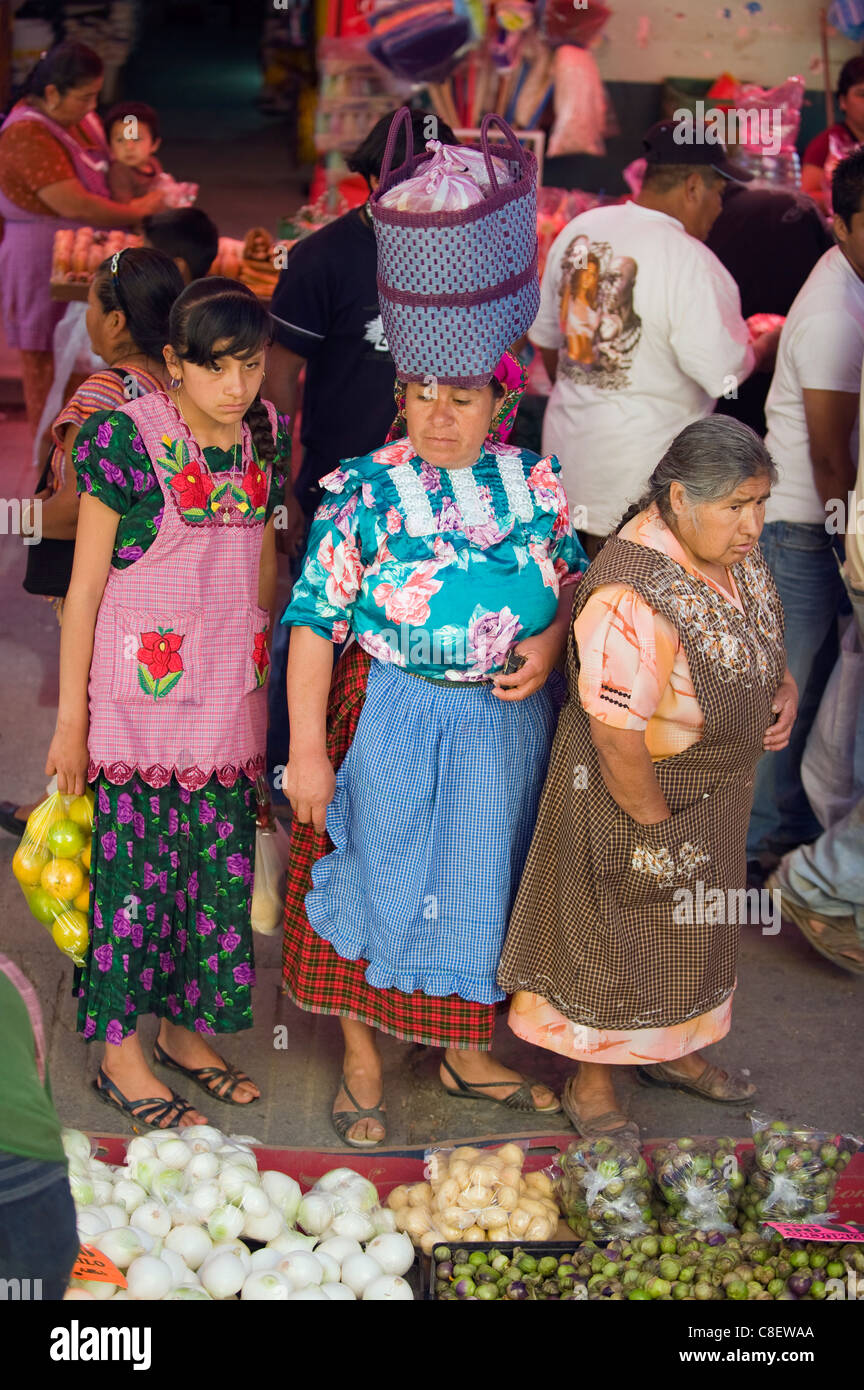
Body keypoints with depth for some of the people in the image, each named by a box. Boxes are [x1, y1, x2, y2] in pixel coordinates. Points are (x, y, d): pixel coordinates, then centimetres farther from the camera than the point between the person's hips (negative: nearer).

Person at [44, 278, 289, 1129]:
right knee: (137, 871, 2)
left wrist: (267, 679, 18)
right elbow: (85, 588, -9)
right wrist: (71, 718, -9)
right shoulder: (126, 439, -13)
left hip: (232, 702, 5)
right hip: (142, 704, -5)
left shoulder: (263, 436, 3)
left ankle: (187, 1028, 30)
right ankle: (119, 1055, 16)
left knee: (221, 870, 12)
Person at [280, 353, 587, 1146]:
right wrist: (307, 749, -15)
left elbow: (574, 580, 12)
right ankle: (361, 1056, 28)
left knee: (481, 878, 15)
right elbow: (317, 621, -12)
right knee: (379, 872, 8)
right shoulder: (363, 491, -11)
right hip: (391, 717, -3)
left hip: (509, 718, 4)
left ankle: (467, 1052, 35)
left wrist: (550, 642, -10)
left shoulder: (536, 481, 0)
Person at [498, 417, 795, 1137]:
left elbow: (760, 632, 15)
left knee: (692, 924, 24)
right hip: (634, 791, -8)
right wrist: (659, 824, -19)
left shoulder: (733, 548, -6)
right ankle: (591, 1080, 31)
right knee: (616, 931, 10)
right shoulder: (632, 598, -34)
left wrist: (783, 683, -4)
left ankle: (673, 1050, 47)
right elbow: (616, 736, -31)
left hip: (715, 793, 9)